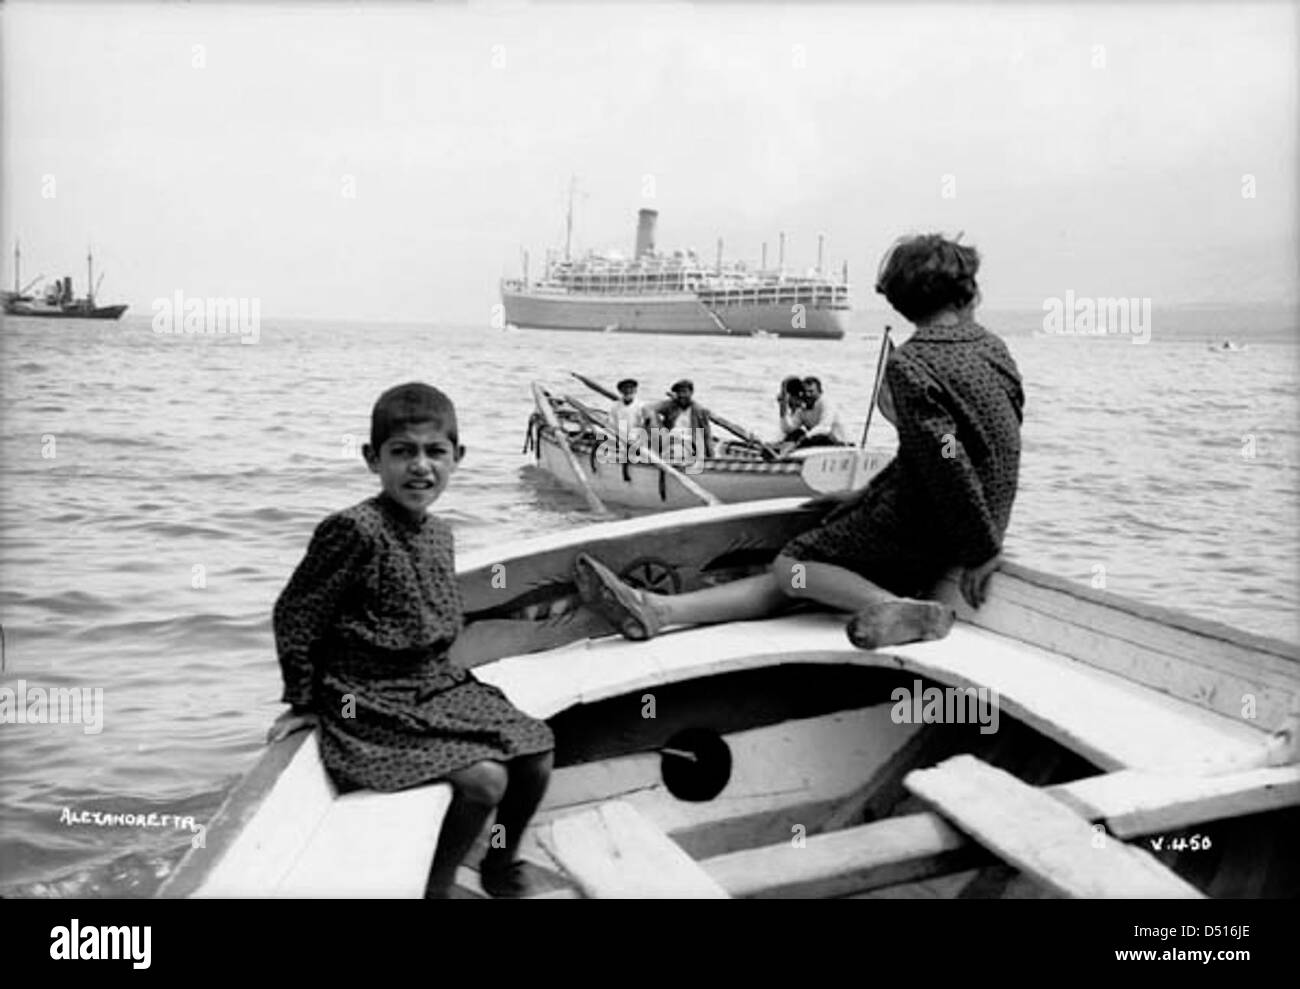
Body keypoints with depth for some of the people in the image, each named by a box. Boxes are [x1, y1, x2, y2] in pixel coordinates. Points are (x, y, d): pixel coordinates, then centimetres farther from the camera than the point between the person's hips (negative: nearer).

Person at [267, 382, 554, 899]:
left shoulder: (438, 532, 5)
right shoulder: (355, 529, -20)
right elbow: (294, 614, -12)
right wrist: (303, 702, -5)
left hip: (438, 684, 8)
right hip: (371, 702, -8)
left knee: (535, 756, 0)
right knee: (485, 778, -21)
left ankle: (501, 863, 25)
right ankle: (436, 885, 3)